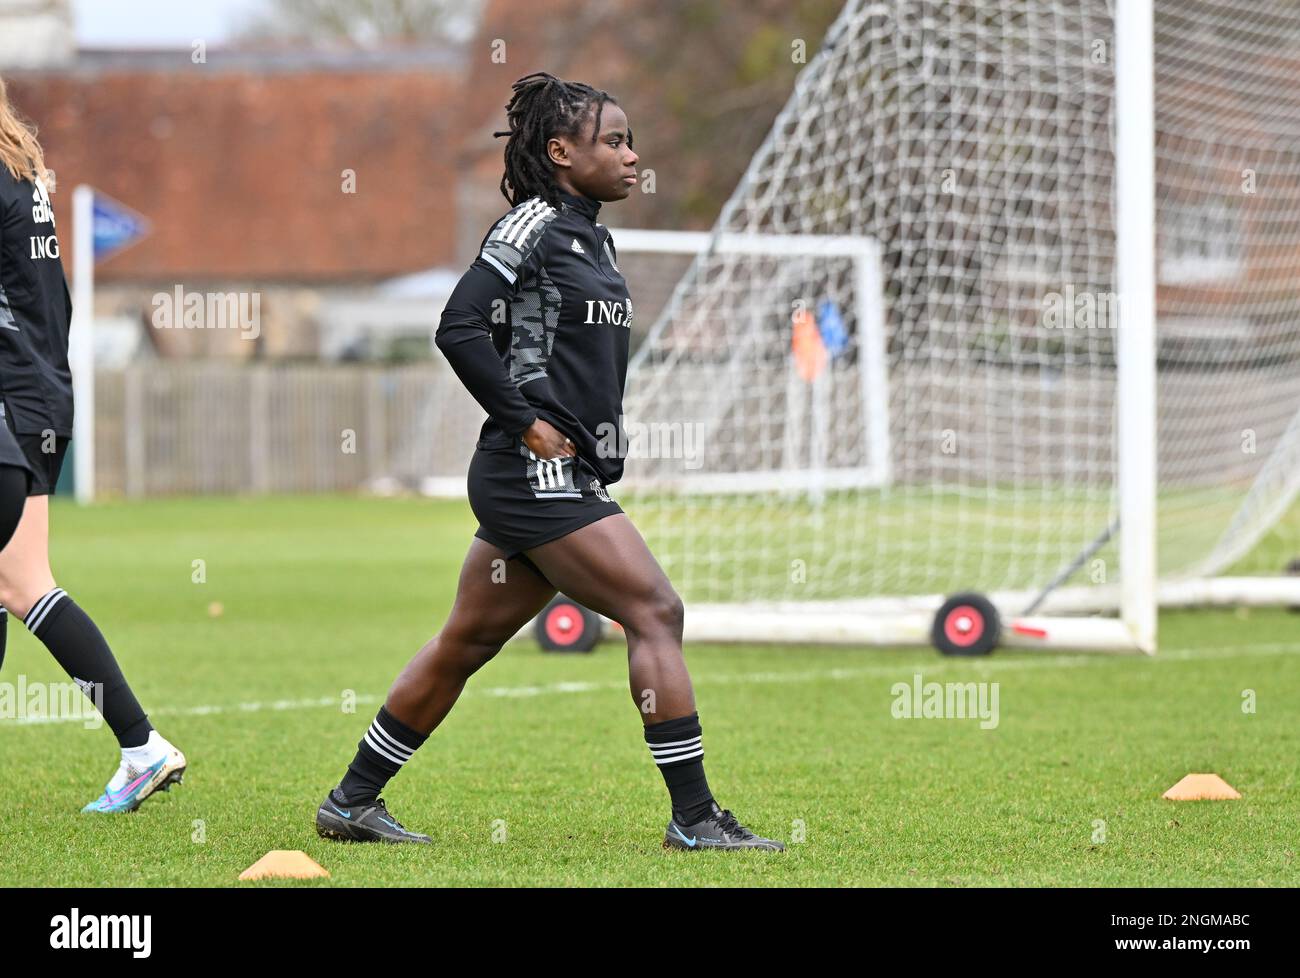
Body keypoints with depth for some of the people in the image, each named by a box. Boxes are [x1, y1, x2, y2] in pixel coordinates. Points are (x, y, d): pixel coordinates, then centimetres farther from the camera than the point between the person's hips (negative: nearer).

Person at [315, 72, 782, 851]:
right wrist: (527, 423, -16)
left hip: (566, 478, 10)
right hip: (536, 474, -10)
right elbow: (459, 327, -17)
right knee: (656, 612, -11)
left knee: (467, 643, 13)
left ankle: (352, 802, 20)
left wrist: (595, 430, 14)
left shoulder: (593, 238, 18)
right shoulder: (535, 227, -10)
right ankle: (695, 816, -9)